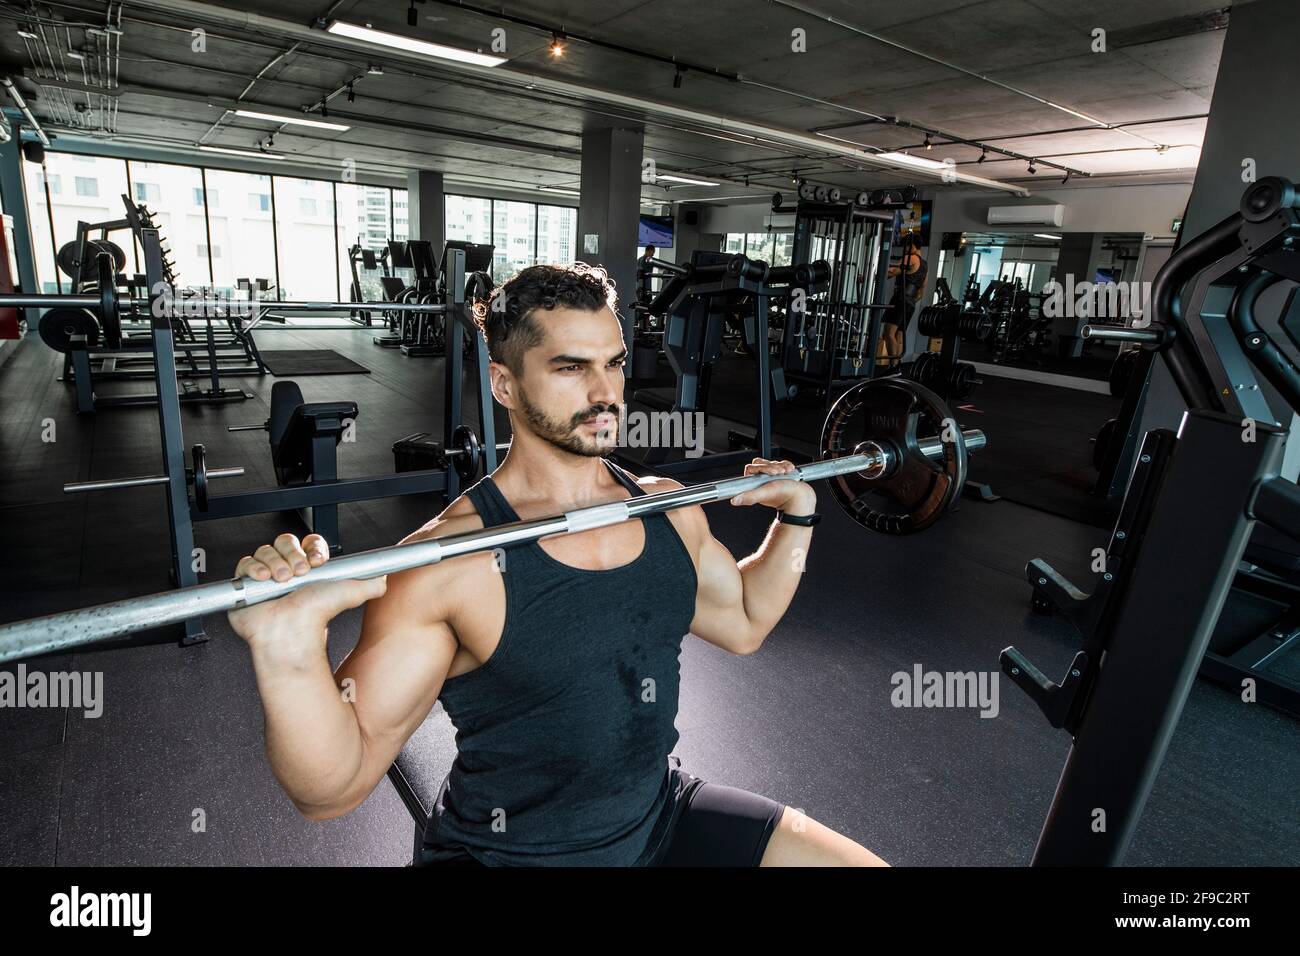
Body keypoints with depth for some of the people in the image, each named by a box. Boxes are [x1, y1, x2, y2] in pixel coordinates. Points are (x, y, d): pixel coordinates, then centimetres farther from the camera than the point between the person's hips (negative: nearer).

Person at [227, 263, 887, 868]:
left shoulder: (669, 511, -4)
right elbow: (331, 790, -19)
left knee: (863, 860, 1)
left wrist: (795, 515, 4)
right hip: (505, 852, -4)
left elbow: (743, 621, 12)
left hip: (664, 818, 5)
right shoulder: (448, 562, -22)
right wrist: (288, 650, -36)